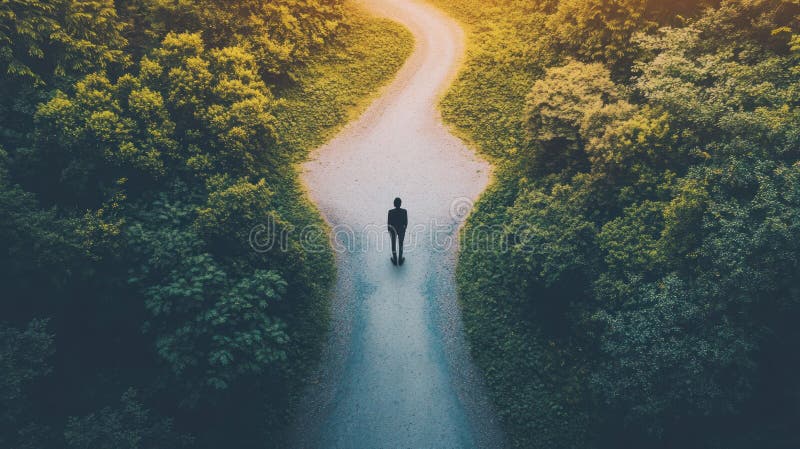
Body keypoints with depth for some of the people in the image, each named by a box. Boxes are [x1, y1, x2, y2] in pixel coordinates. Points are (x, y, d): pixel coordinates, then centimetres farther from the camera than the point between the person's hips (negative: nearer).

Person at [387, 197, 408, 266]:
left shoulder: (390, 212, -24)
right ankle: (400, 260, 33)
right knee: (401, 244, 21)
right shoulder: (404, 211, -22)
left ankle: (395, 260, 32)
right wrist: (405, 228, 11)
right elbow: (406, 222, -9)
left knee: (393, 244, 20)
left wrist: (389, 230, 5)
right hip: (401, 230, 0)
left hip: (393, 230, 0)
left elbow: (389, 222, -12)